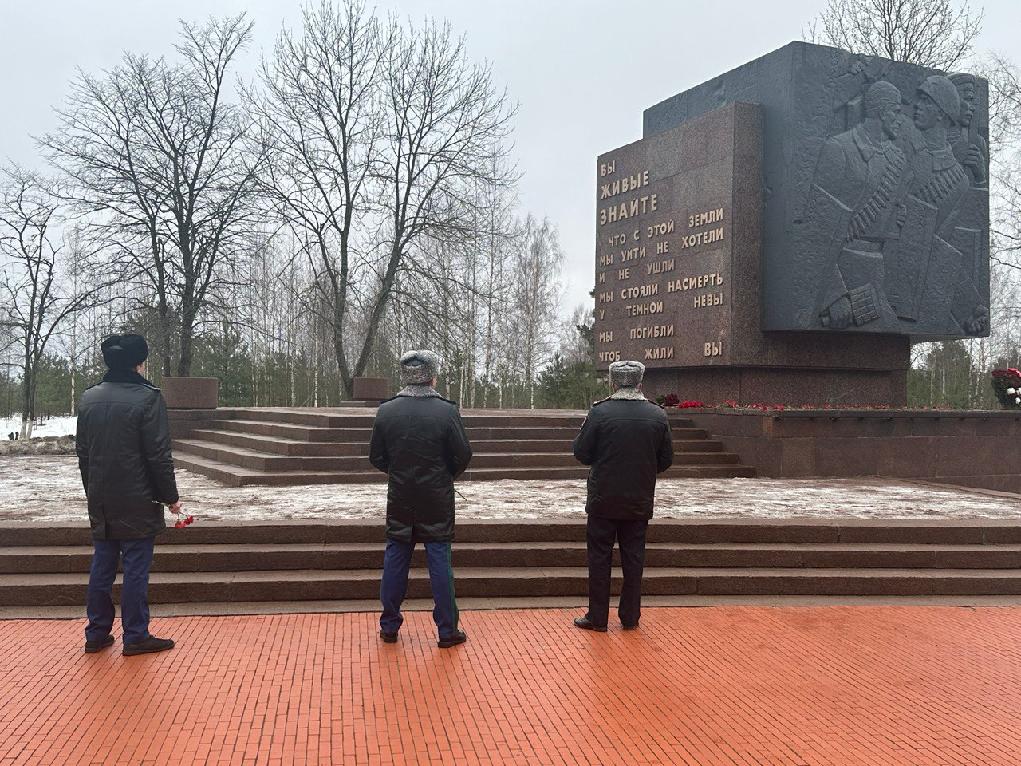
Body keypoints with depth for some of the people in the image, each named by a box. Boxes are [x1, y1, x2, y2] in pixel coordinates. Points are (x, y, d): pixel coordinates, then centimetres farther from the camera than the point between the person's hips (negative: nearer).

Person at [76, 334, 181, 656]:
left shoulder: (89, 398, 7)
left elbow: (83, 452, 13)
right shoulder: (147, 398, -13)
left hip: (101, 504, 6)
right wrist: (171, 496, -5)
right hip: (138, 503, -6)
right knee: (136, 568, 1)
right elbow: (159, 456, -14)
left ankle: (97, 633, 21)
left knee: (102, 566, 14)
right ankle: (136, 636, 7)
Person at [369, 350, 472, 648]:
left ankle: (389, 626, 21)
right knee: (440, 561, 6)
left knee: (395, 560, 12)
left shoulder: (386, 411, -6)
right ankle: (447, 630, 12)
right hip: (437, 501, -2)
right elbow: (463, 455, -8)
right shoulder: (446, 411, -13)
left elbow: (376, 457, 0)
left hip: (400, 500, 2)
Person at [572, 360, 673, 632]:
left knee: (599, 557, 7)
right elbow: (666, 460, 3)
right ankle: (630, 617, 19)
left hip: (603, 500, -2)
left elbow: (581, 453, -7)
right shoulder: (657, 415, -4)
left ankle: (597, 617, 13)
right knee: (633, 558, 12)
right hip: (640, 501, 3)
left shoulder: (599, 412, -13)